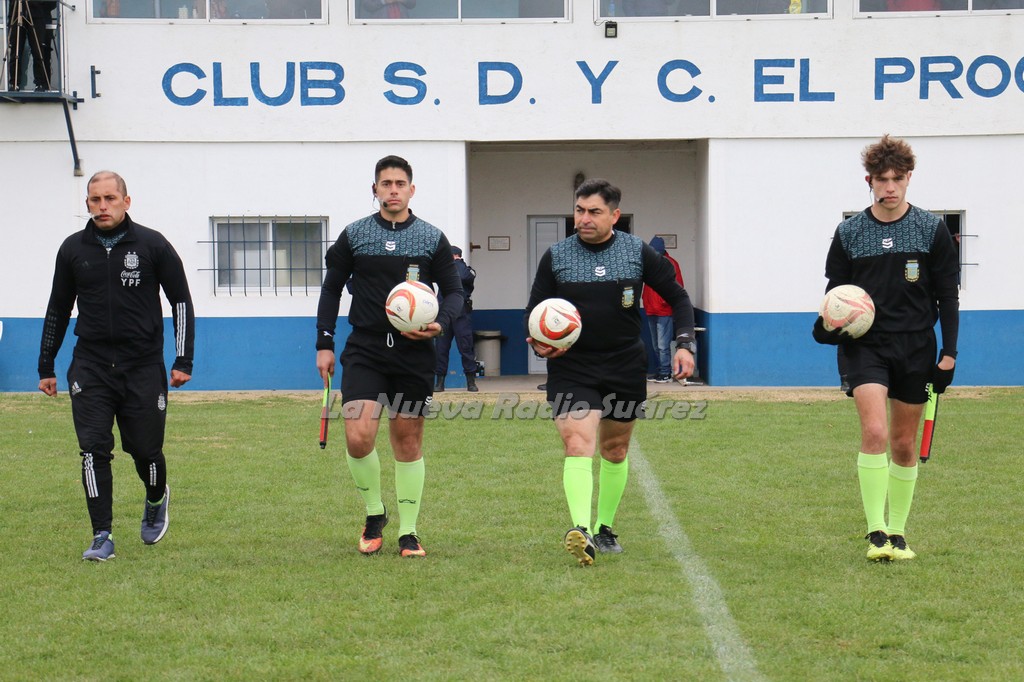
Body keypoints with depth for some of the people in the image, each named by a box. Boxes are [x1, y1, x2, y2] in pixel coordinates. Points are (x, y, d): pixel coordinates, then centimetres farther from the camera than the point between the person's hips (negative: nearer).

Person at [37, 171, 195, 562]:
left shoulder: (152, 246, -1)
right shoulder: (73, 249, 6)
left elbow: (181, 302, 4)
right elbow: (58, 310, 16)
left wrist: (183, 360, -2)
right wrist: (45, 366, 15)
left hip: (143, 367, -2)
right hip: (90, 366, 2)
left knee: (145, 449, 2)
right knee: (94, 450, -8)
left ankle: (156, 500, 35)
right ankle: (102, 536, -4)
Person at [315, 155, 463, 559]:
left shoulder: (432, 239, 4)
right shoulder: (354, 235, 5)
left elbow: (454, 291, 7)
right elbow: (331, 289, 12)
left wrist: (440, 324, -13)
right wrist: (324, 344, 6)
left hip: (414, 354, 0)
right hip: (364, 350, 0)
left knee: (408, 441, 5)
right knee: (358, 436, -15)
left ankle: (407, 532, 15)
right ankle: (374, 514, 8)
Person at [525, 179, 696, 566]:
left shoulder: (638, 253, 1)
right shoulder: (555, 257, 0)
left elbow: (677, 297, 8)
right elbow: (534, 311, 5)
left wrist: (685, 344, -6)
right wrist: (537, 342, -17)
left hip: (626, 367, 2)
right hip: (571, 370, -2)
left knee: (615, 450, 13)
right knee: (578, 444, -20)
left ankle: (605, 528, 31)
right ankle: (580, 531, -33)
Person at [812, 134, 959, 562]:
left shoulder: (932, 230, 2)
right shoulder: (848, 233, 2)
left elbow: (947, 296, 5)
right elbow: (836, 291, 9)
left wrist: (948, 354, 0)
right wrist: (829, 325, -13)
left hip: (915, 349, 1)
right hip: (864, 346, -1)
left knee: (904, 444, 7)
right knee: (875, 431, -19)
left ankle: (897, 533, 19)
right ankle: (876, 532, -16)